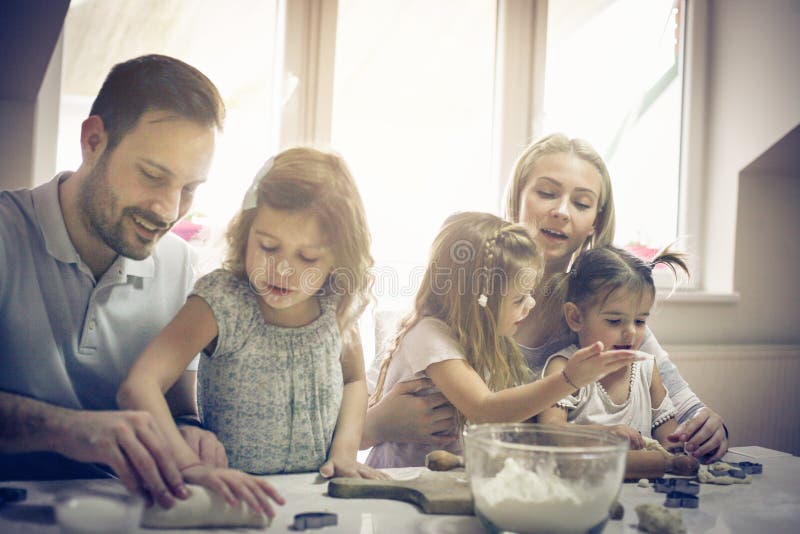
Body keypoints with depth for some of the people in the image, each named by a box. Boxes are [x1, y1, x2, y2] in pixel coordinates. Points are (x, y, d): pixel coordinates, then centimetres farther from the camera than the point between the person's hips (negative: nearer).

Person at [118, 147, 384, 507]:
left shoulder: (337, 305, -5)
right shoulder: (223, 299, -18)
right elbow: (138, 386, -29)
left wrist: (345, 451, -2)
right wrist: (190, 465, -42)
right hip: (233, 493, -3)